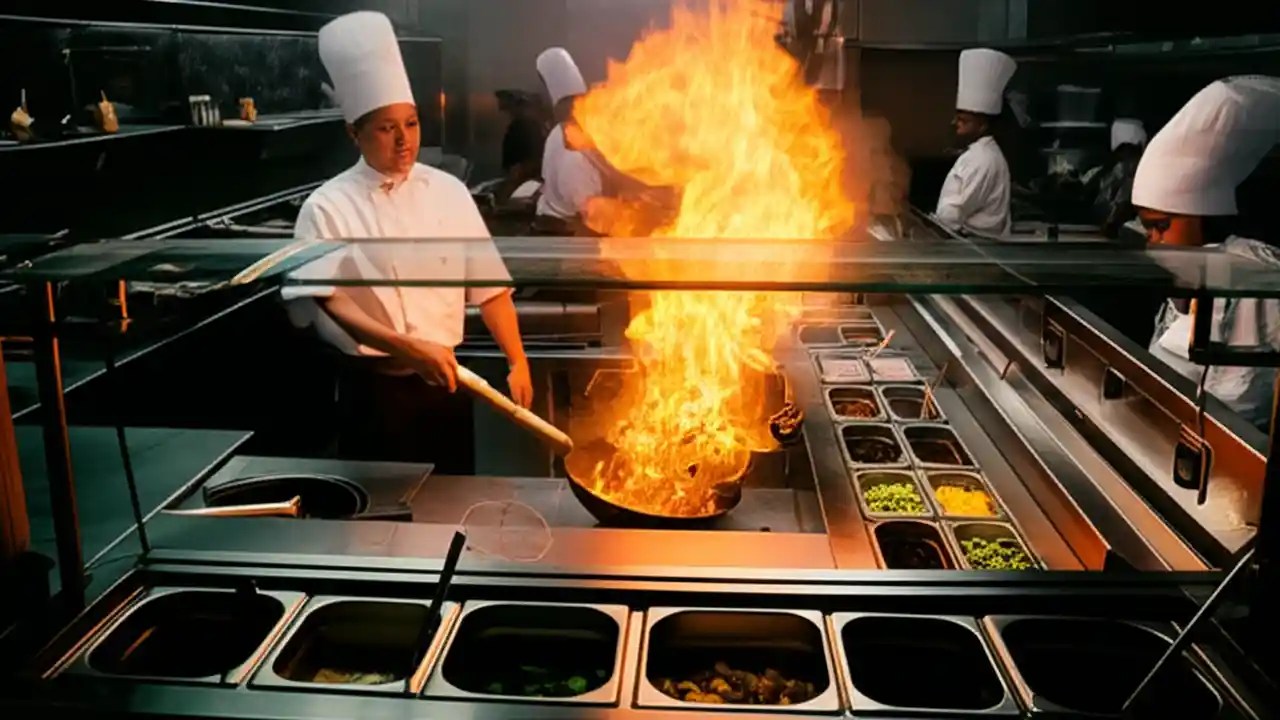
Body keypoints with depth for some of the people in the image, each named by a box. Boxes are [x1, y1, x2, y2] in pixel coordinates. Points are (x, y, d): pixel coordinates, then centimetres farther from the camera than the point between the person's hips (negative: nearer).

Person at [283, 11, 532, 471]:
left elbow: (488, 286, 3)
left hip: (445, 382, 3)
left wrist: (517, 362, -1)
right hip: (373, 389, -3)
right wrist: (406, 348, -26)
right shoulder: (328, 207, -8)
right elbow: (324, 304, -15)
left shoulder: (447, 191, 1)